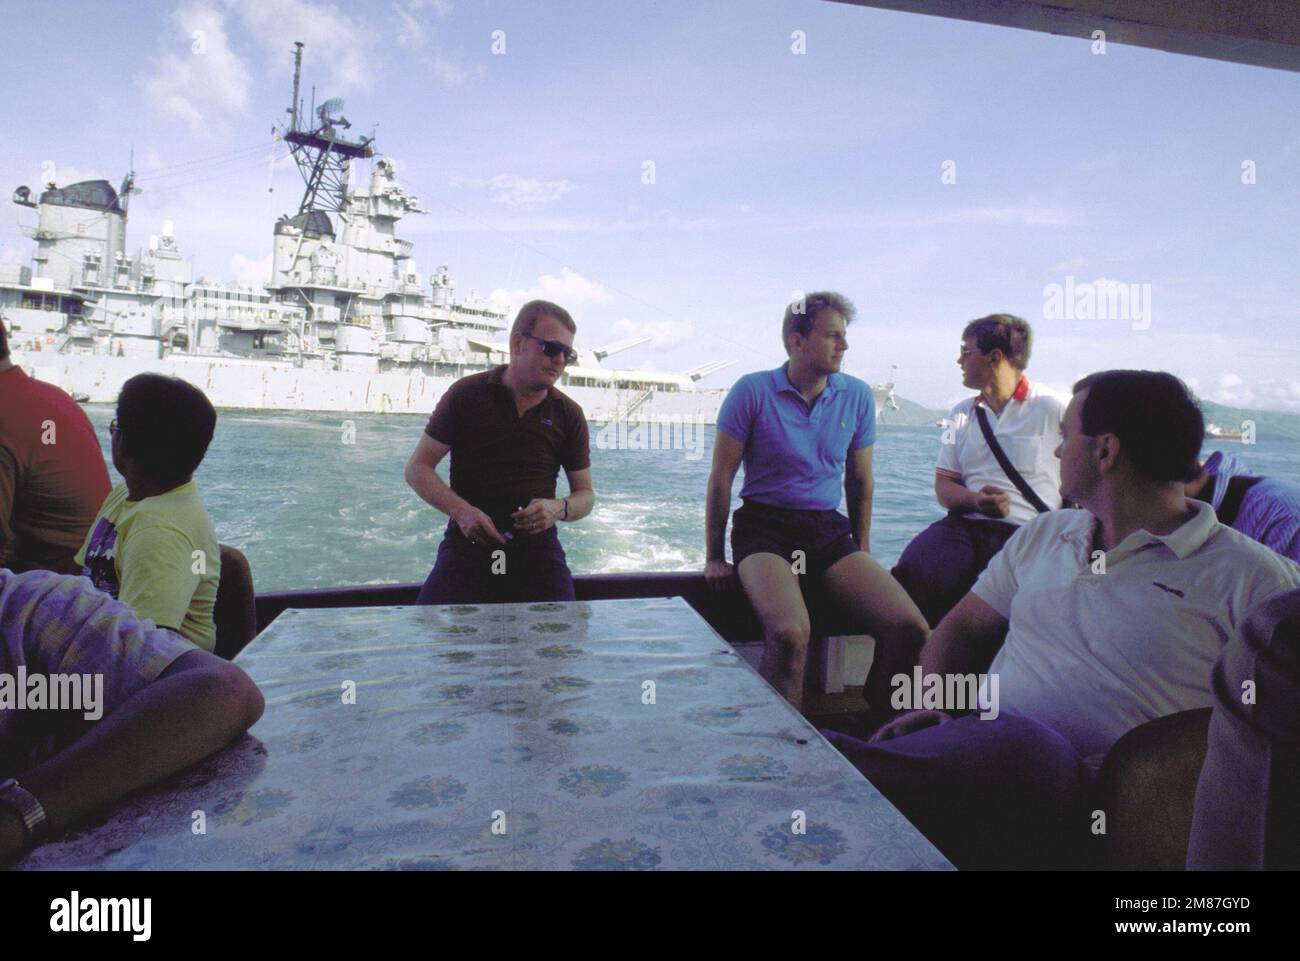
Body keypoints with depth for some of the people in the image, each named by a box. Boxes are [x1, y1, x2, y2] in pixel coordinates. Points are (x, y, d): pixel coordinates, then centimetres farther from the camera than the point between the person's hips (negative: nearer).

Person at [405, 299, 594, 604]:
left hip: (536, 545, 2)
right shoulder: (467, 394, 2)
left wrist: (558, 508, -11)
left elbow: (586, 495, 14)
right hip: (468, 541, -1)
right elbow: (417, 468, 3)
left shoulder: (569, 414, 8)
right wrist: (462, 511, -15)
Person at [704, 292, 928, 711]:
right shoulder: (753, 391, -6)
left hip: (829, 529, 4)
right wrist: (713, 558, -1)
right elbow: (721, 478, -2)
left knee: (910, 629, -16)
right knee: (790, 634, -33)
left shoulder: (857, 396, 6)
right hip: (764, 526, -4)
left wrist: (861, 551, 17)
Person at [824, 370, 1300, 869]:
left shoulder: (1252, 577, 4)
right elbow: (960, 631, 24)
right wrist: (932, 706, 3)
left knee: (1013, 744, -40)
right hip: (976, 750, 6)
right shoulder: (1042, 535, 22)